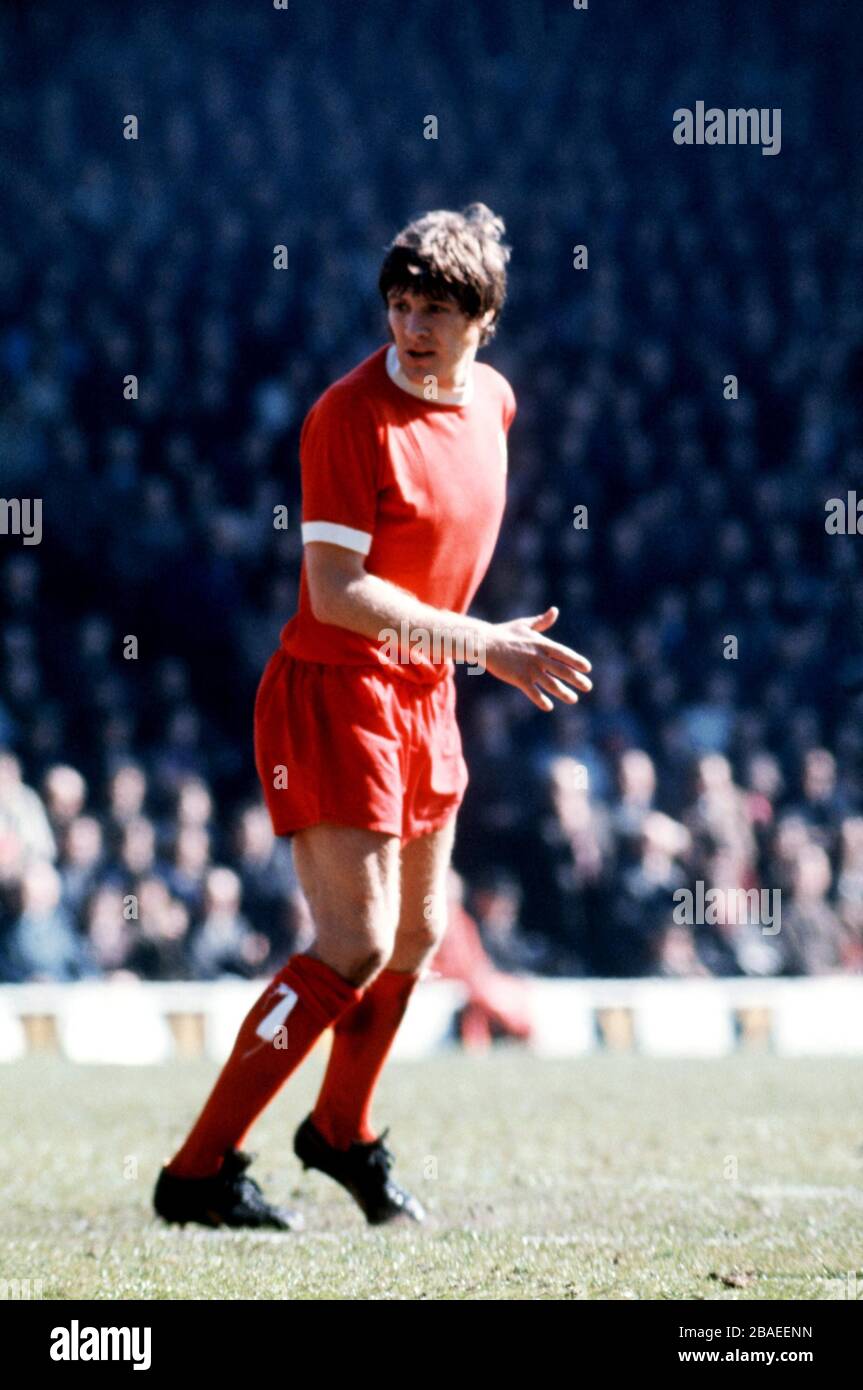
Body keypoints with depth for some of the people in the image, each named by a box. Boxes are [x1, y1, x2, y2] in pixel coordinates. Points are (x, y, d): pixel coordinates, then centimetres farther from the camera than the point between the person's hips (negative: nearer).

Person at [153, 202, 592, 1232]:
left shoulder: (494, 400, 5)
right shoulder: (349, 415, -19)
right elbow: (337, 589, -24)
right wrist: (480, 642, -25)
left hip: (422, 699, 8)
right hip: (333, 693, -8)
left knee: (416, 934, 18)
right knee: (356, 945, -15)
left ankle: (341, 1132, 40)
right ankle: (197, 1172, -11)